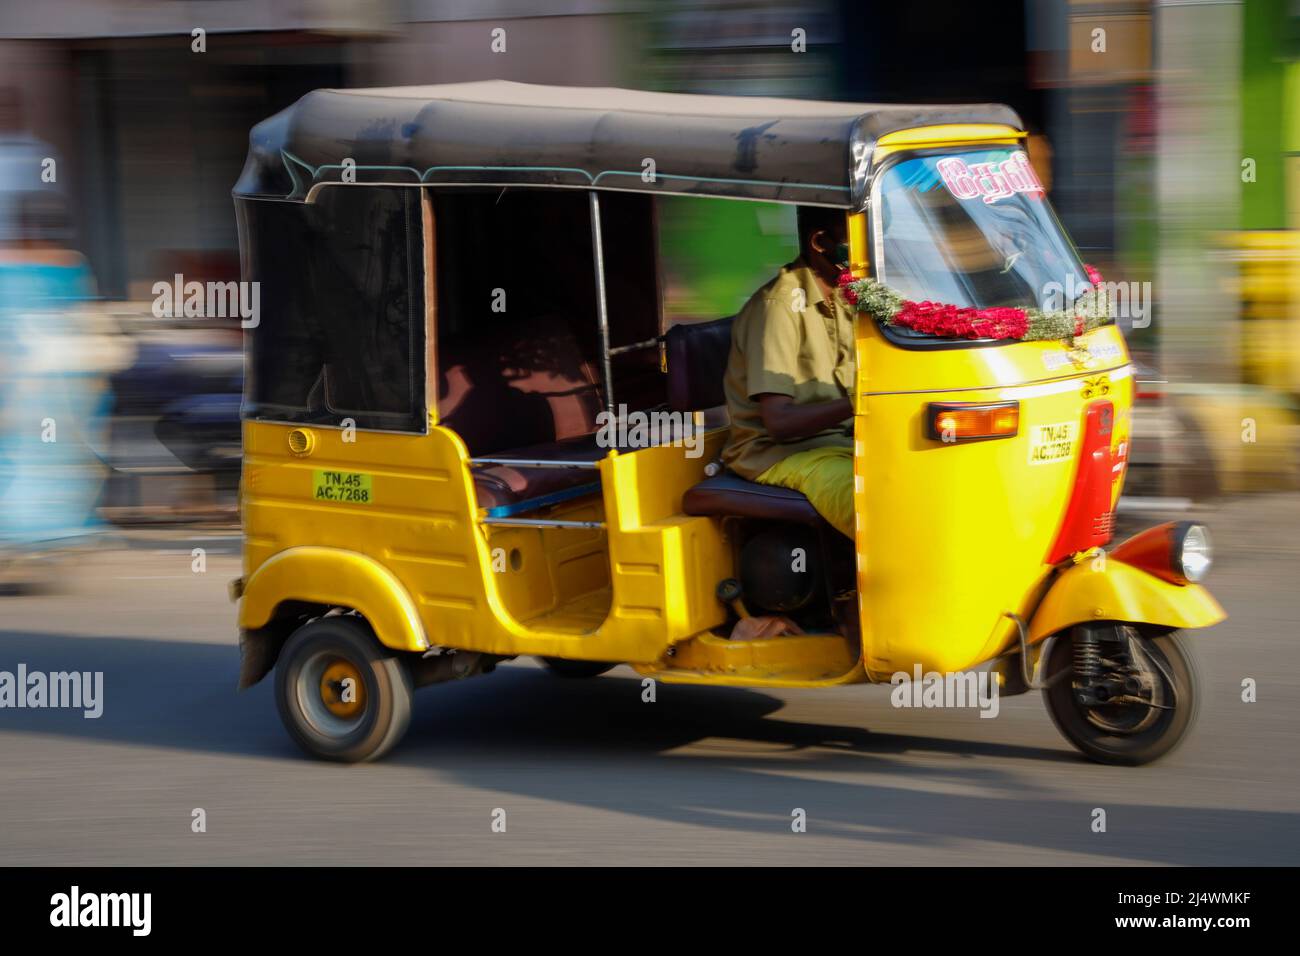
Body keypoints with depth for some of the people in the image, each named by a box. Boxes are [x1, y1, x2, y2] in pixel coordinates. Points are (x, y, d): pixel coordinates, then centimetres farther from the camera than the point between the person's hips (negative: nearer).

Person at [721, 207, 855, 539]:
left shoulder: (841, 298, 13)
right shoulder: (780, 305, -14)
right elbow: (779, 421, -21)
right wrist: (857, 401, -31)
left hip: (843, 441, 8)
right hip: (781, 452, -8)